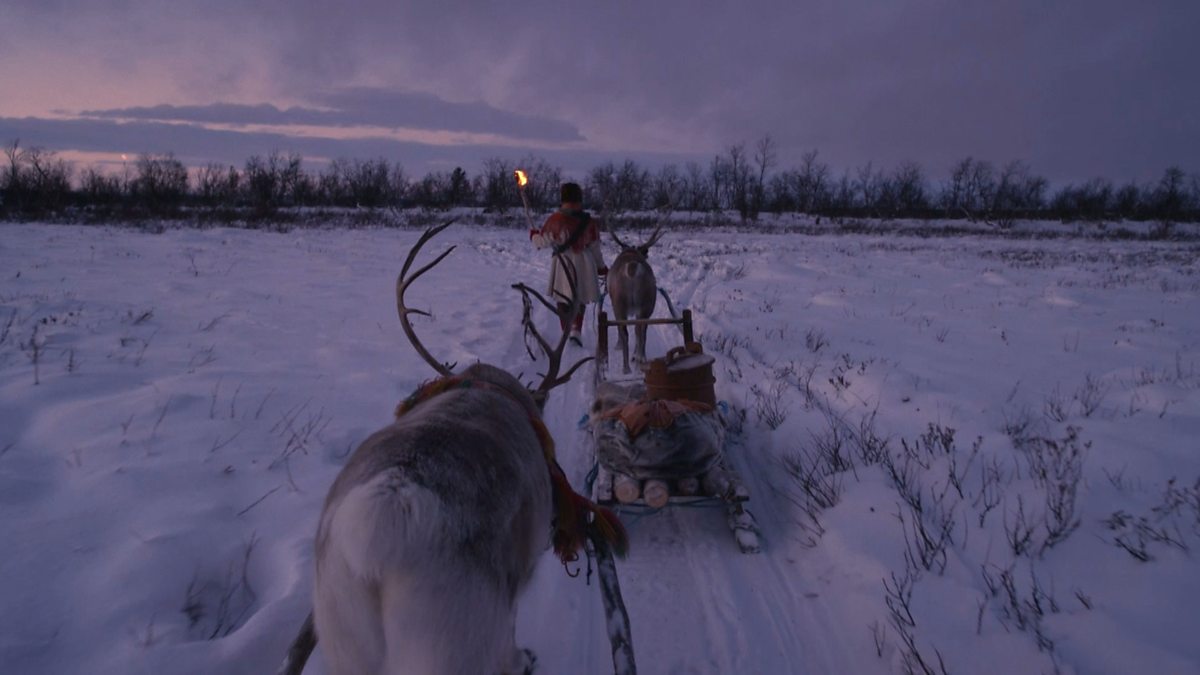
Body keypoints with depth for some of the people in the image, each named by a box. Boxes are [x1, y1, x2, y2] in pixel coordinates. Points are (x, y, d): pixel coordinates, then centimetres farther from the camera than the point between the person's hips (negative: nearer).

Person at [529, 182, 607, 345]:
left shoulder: (555, 220, -11)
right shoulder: (589, 221, -5)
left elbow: (543, 242, -5)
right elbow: (595, 247, 3)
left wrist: (533, 235, 18)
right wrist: (601, 266, 17)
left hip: (562, 263, -1)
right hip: (584, 263, 2)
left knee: (562, 301, 13)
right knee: (580, 298, 14)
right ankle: (576, 330, -1)